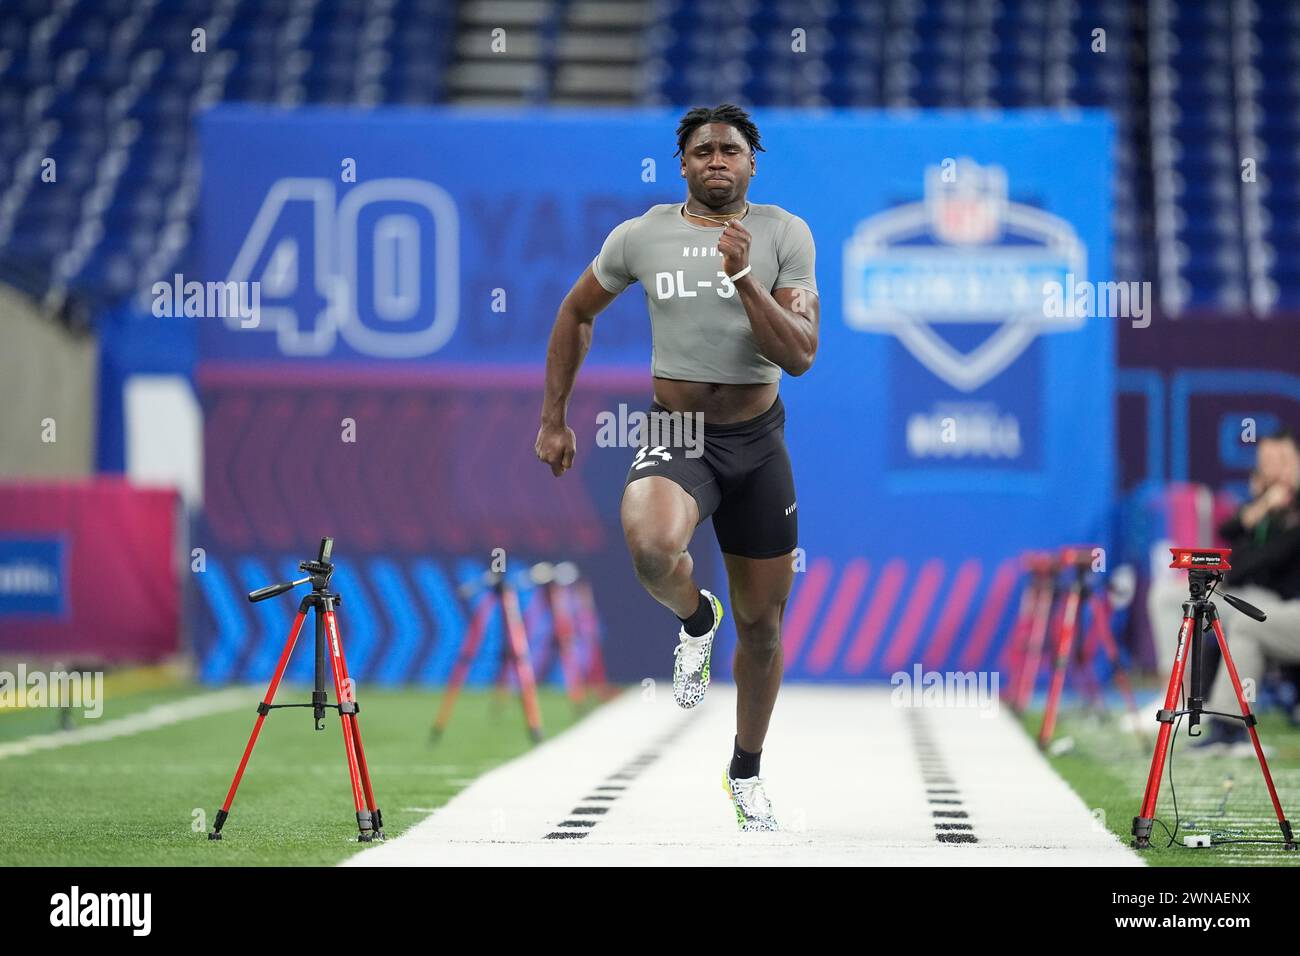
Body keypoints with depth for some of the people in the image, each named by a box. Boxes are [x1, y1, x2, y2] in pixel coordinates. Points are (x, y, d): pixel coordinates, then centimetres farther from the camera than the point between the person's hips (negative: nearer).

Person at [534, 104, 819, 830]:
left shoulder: (784, 235, -5)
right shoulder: (642, 236, -2)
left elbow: (800, 355, -14)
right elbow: (577, 314, 14)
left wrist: (743, 277, -25)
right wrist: (554, 419, 12)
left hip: (758, 442, 1)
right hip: (676, 438, -1)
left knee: (763, 625, 11)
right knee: (653, 548, -36)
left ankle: (747, 772, 34)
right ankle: (696, 620, 0)